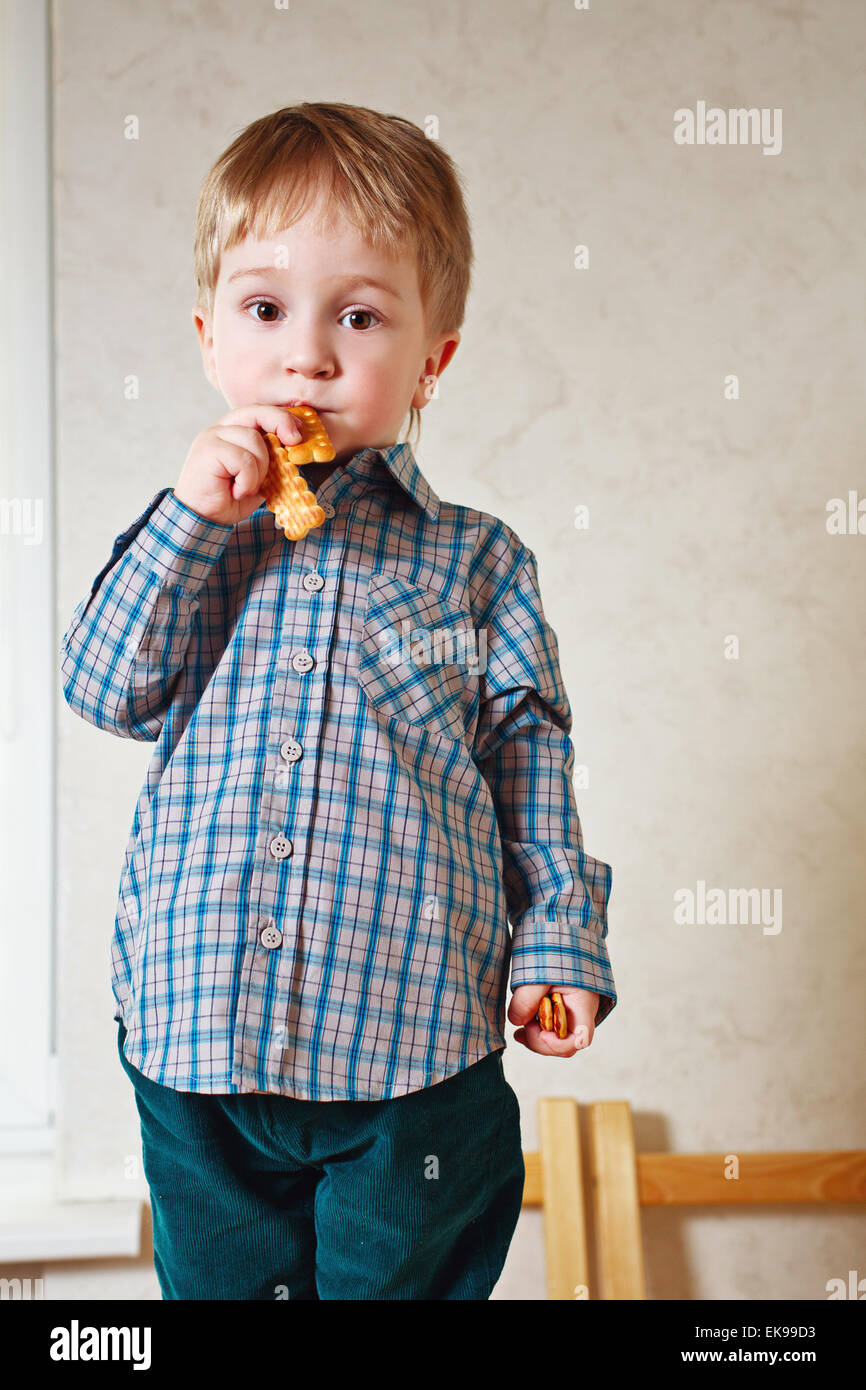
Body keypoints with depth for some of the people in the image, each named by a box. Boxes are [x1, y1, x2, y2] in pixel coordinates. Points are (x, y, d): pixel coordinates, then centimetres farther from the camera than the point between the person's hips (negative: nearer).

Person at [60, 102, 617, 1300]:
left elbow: (530, 754, 4)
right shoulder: (193, 537, 7)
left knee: (404, 1276, 12)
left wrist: (558, 940, -4)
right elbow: (107, 686, -4)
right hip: (196, 1038, 2)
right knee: (217, 1278, 18)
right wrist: (194, 518, -12)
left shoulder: (477, 561, 2)